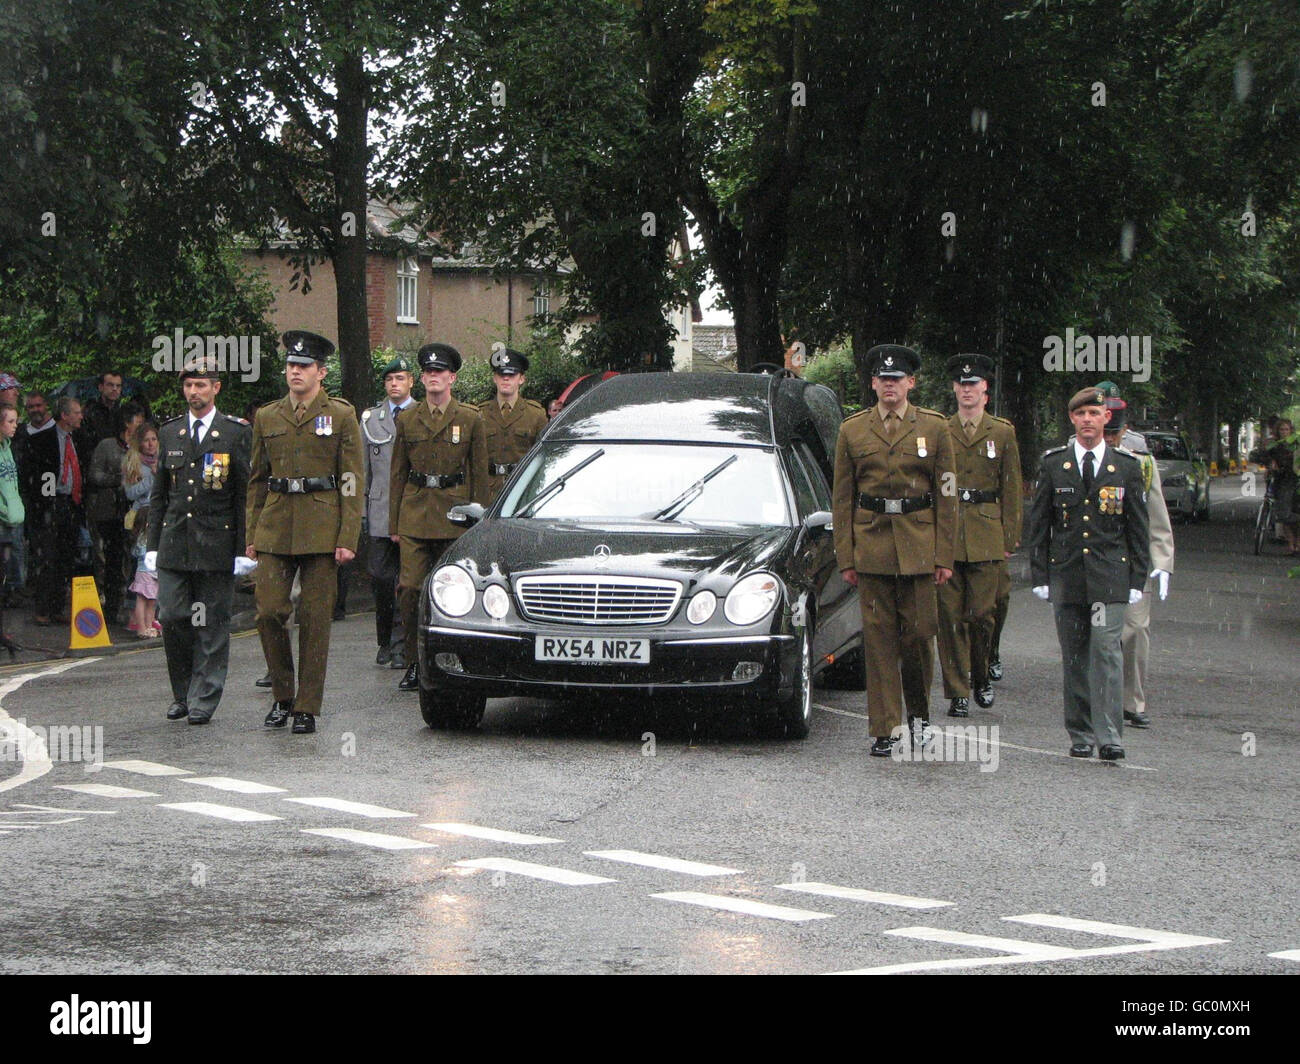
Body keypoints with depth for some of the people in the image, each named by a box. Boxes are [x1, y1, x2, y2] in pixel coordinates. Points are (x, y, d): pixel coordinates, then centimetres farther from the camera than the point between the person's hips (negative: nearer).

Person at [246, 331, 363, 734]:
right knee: (269, 613, -5)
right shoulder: (267, 417, 13)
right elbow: (257, 479, 17)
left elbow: (352, 481, 0)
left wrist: (347, 538, -8)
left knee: (315, 618, -1)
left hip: (321, 530, -3)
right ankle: (282, 697, 13)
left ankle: (307, 708, 7)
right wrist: (251, 535, 9)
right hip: (276, 529, 3)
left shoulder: (341, 415, 3)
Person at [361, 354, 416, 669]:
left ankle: (400, 646, 1)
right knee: (381, 577, -1)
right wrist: (361, 509, 7)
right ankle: (385, 642, 15)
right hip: (381, 510, 2)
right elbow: (364, 468, 14)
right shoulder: (371, 419, 13)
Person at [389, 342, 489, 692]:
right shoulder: (407, 419, 9)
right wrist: (394, 522, 7)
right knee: (410, 588, -8)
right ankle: (415, 664, 2)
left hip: (454, 514, -1)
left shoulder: (470, 419, 4)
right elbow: (397, 473, 12)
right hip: (414, 514, 1)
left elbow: (479, 475, 6)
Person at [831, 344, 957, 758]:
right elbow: (842, 497, 8)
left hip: (919, 544, -1)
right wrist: (845, 556, 2)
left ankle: (920, 711, 24)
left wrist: (944, 556, -1)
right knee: (879, 635, 0)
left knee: (918, 631, 0)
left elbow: (947, 494, 4)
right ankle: (885, 728, 5)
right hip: (871, 543, 1)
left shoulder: (934, 427, 5)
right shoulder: (852, 430, 7)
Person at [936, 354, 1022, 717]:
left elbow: (1011, 489, 7)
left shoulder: (1002, 433, 8)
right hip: (945, 534, 1)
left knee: (981, 613, -2)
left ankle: (981, 677, 22)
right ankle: (958, 693, 4)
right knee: (950, 616, -2)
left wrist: (1011, 538, 1)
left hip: (986, 538, -1)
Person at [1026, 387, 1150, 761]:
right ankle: (1081, 735, 14)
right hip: (1066, 573, 2)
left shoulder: (1127, 467, 6)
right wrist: (1040, 575, 3)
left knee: (1106, 651, -12)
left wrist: (1138, 577, 3)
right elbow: (1038, 524, 9)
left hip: (1110, 575, -1)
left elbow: (1138, 528, 8)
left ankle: (1109, 737, -13)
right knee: (1074, 657, 6)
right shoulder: (1053, 464, 7)